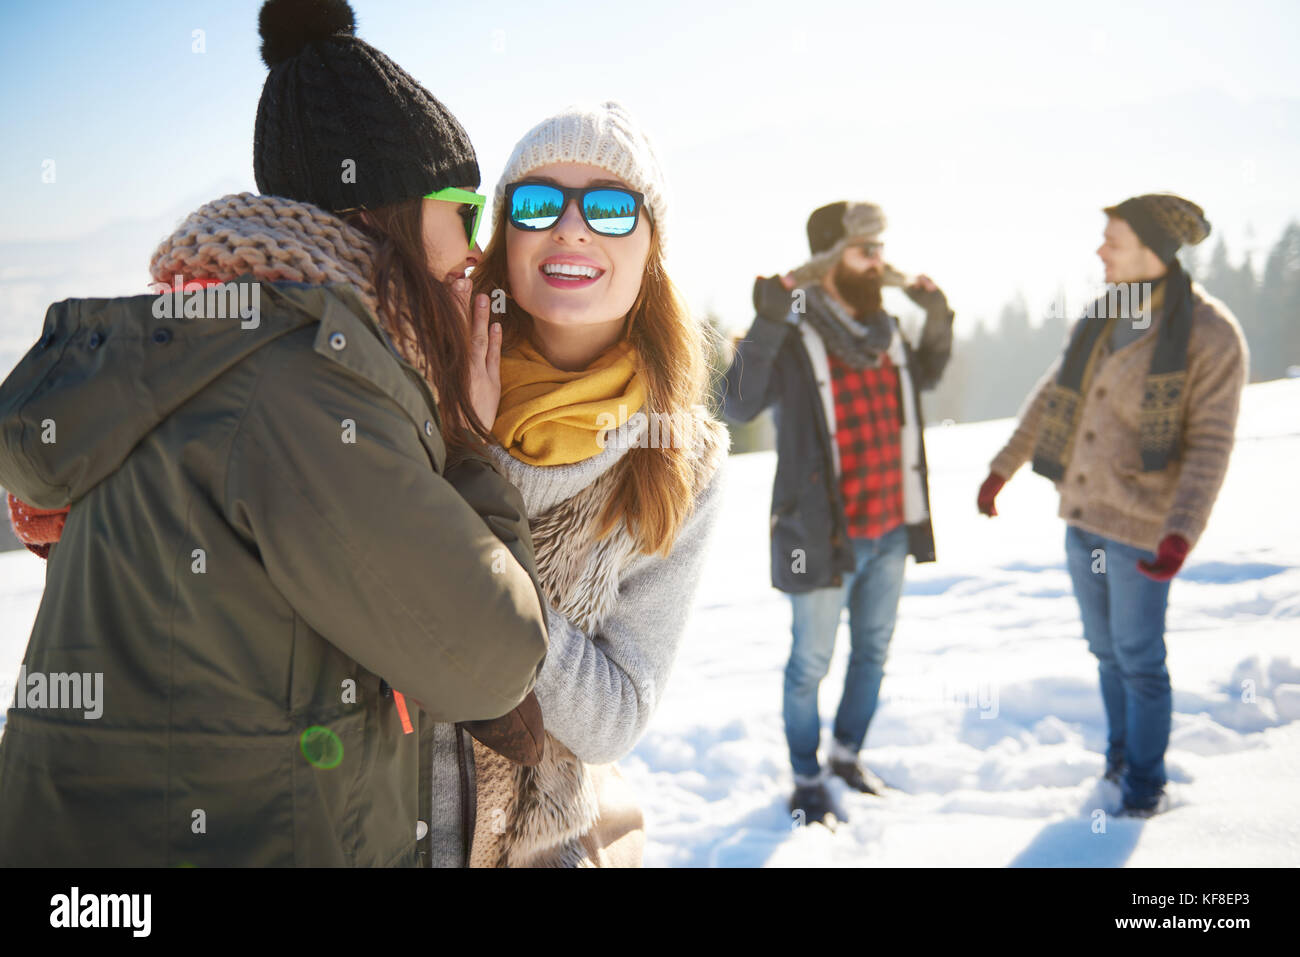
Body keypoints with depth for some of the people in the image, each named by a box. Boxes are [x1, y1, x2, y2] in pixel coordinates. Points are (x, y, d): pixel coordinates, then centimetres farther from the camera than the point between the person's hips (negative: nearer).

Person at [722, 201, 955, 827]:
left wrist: (939, 321, 10)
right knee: (811, 664, 8)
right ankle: (807, 783, 27)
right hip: (824, 537, -7)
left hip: (891, 529, 7)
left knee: (872, 652, 21)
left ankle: (848, 754, 42)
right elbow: (738, 406, -32)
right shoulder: (793, 336, -17)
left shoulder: (884, 330, 4)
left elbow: (923, 377, 26)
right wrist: (766, 324, -41)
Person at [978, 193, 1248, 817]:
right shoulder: (1105, 316, 3)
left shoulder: (1211, 336, -16)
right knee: (1107, 649, 18)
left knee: (1138, 658, 4)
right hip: (1082, 513, 6)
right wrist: (1001, 468, 14)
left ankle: (1145, 785, 22)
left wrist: (1182, 535, -26)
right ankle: (1121, 759, 36)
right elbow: (1053, 396, 12)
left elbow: (1210, 446, -17)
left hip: (1141, 524, -6)